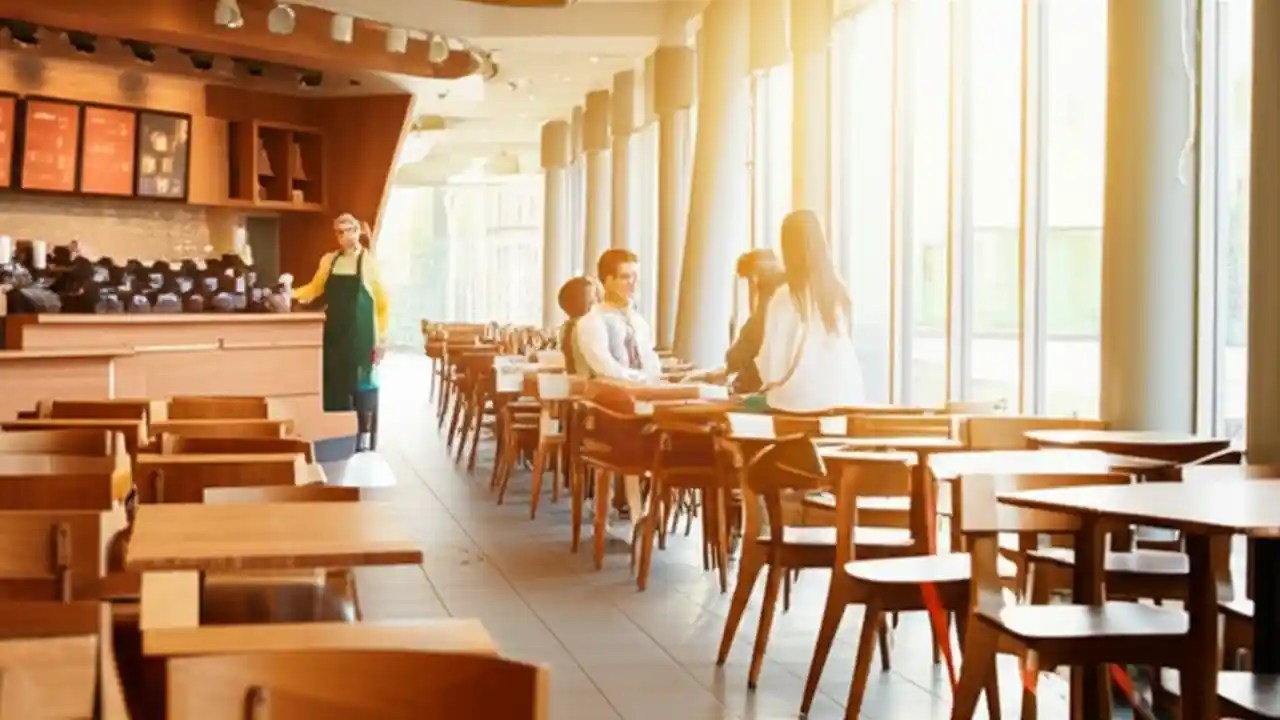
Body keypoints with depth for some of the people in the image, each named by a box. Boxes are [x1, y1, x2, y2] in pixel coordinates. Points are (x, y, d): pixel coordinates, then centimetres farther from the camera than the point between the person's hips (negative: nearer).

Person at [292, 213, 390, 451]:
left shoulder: (369, 262, -3)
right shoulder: (328, 260, 8)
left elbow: (382, 303, -1)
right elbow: (314, 289, 18)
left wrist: (381, 339, -6)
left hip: (360, 334, -4)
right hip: (334, 333, 4)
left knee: (360, 384, -2)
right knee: (334, 383, 4)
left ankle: (364, 440, 7)